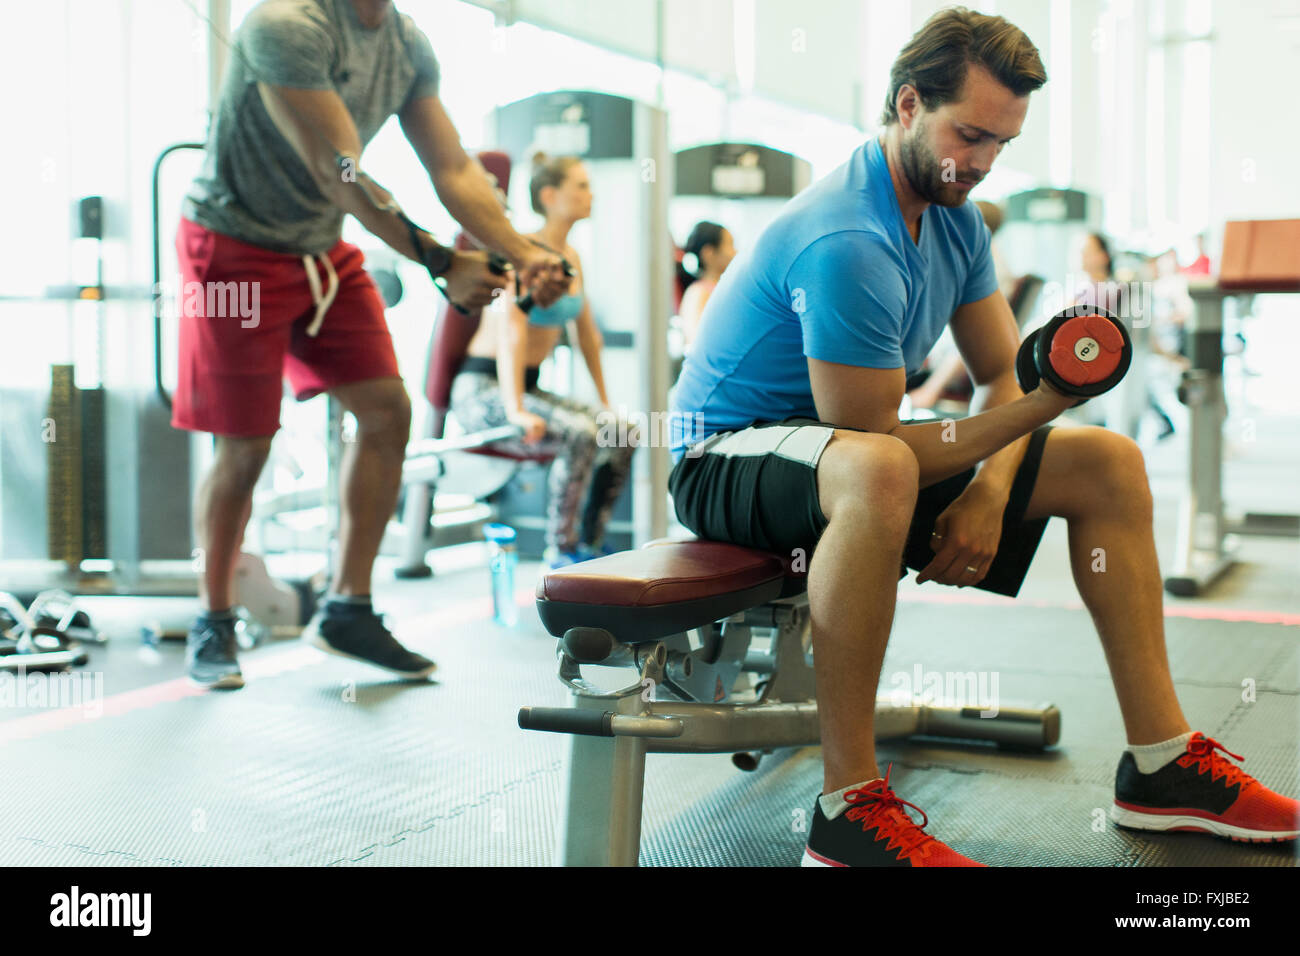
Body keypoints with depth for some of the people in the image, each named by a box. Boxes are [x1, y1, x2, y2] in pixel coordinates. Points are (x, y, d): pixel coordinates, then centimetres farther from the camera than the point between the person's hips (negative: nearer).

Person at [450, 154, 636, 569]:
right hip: (481, 388, -9)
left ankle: (590, 544, 5)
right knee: (581, 434, -30)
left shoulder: (572, 258, 9)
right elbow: (511, 330, -28)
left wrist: (604, 402, 17)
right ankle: (560, 551, -19)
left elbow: (587, 332, 17)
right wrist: (515, 411, -37)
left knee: (625, 432, -6)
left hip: (527, 386, 9)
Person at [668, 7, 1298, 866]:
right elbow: (870, 441, -26)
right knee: (879, 472, -45)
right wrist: (1036, 407, -30)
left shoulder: (955, 222, 4)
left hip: (843, 449, 9)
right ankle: (849, 806, -36)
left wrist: (990, 493, -13)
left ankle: (1162, 763, 4)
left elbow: (1002, 375, 6)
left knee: (1110, 464, 2)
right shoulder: (846, 243, -27)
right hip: (728, 463, -9)